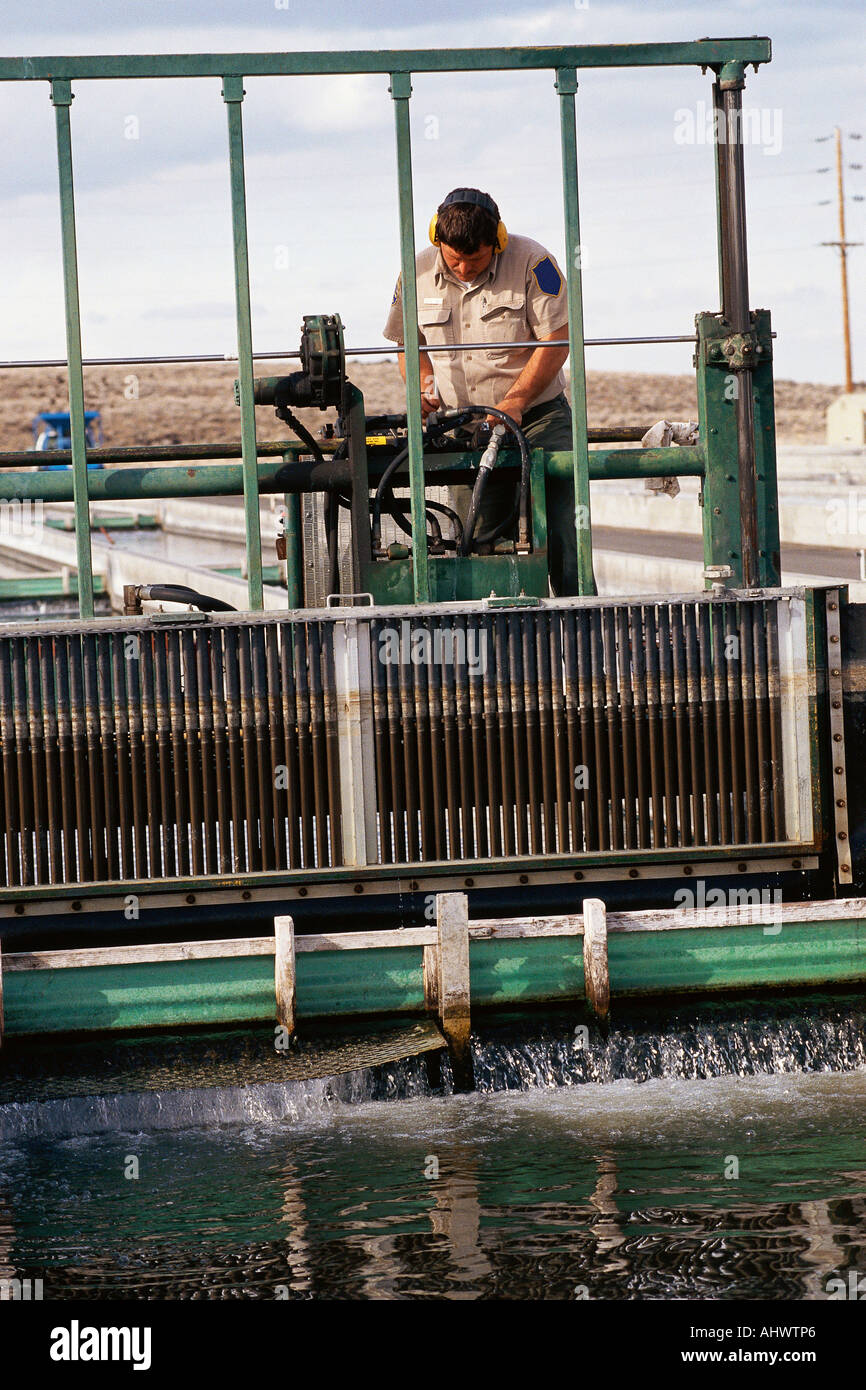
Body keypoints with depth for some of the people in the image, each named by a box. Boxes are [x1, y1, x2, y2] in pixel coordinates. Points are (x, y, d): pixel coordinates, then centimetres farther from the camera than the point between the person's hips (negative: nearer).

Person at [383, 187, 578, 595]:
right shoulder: (418, 274, 2)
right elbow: (407, 343, 17)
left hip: (539, 417, -3)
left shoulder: (531, 262, -10)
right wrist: (424, 386, -3)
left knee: (561, 532, -10)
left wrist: (514, 401, -18)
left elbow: (556, 342, -11)